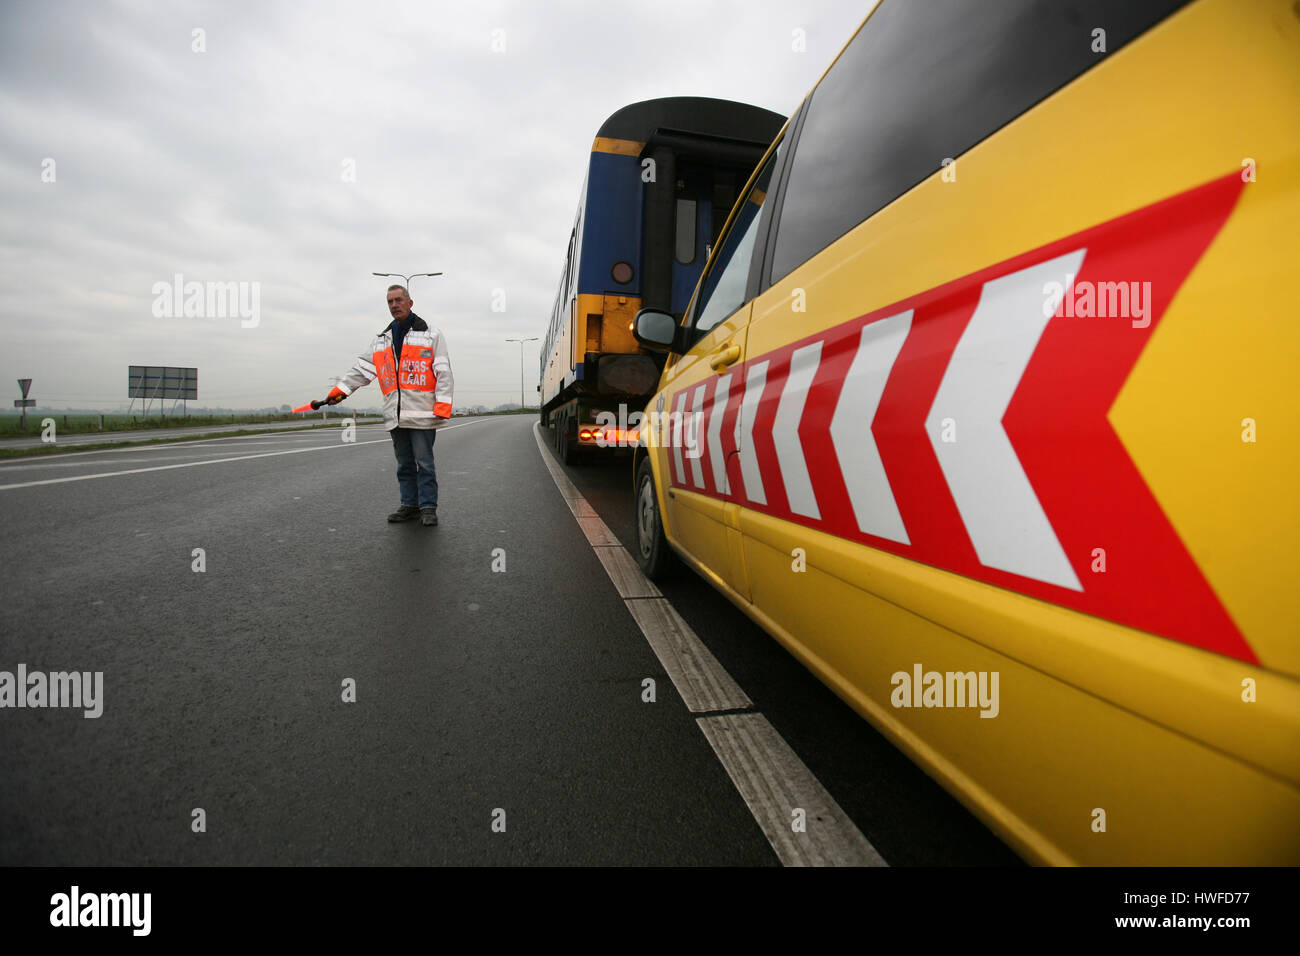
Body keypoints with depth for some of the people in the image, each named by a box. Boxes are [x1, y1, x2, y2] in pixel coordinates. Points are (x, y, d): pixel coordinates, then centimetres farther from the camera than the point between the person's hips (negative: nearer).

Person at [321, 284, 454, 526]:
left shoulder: (431, 335, 3)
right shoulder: (381, 339, 18)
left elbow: (443, 372, -4)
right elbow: (362, 368, 16)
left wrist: (443, 405, -14)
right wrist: (340, 389, 3)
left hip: (422, 413, -5)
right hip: (395, 415, 5)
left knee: (424, 463, -3)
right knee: (404, 464, 11)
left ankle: (428, 507, 6)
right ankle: (409, 504, 20)